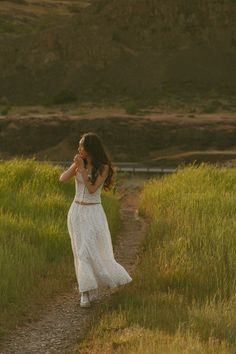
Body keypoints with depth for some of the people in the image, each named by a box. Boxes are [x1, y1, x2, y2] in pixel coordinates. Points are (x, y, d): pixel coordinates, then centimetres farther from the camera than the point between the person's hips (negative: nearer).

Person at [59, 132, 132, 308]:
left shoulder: (103, 168, -7)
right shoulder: (79, 163, 4)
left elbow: (92, 189, -16)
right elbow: (62, 179, -6)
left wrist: (82, 168, -18)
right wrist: (75, 166, -16)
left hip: (93, 213, -4)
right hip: (76, 211, 4)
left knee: (96, 252, -2)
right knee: (82, 252, 1)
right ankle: (87, 292, 3)